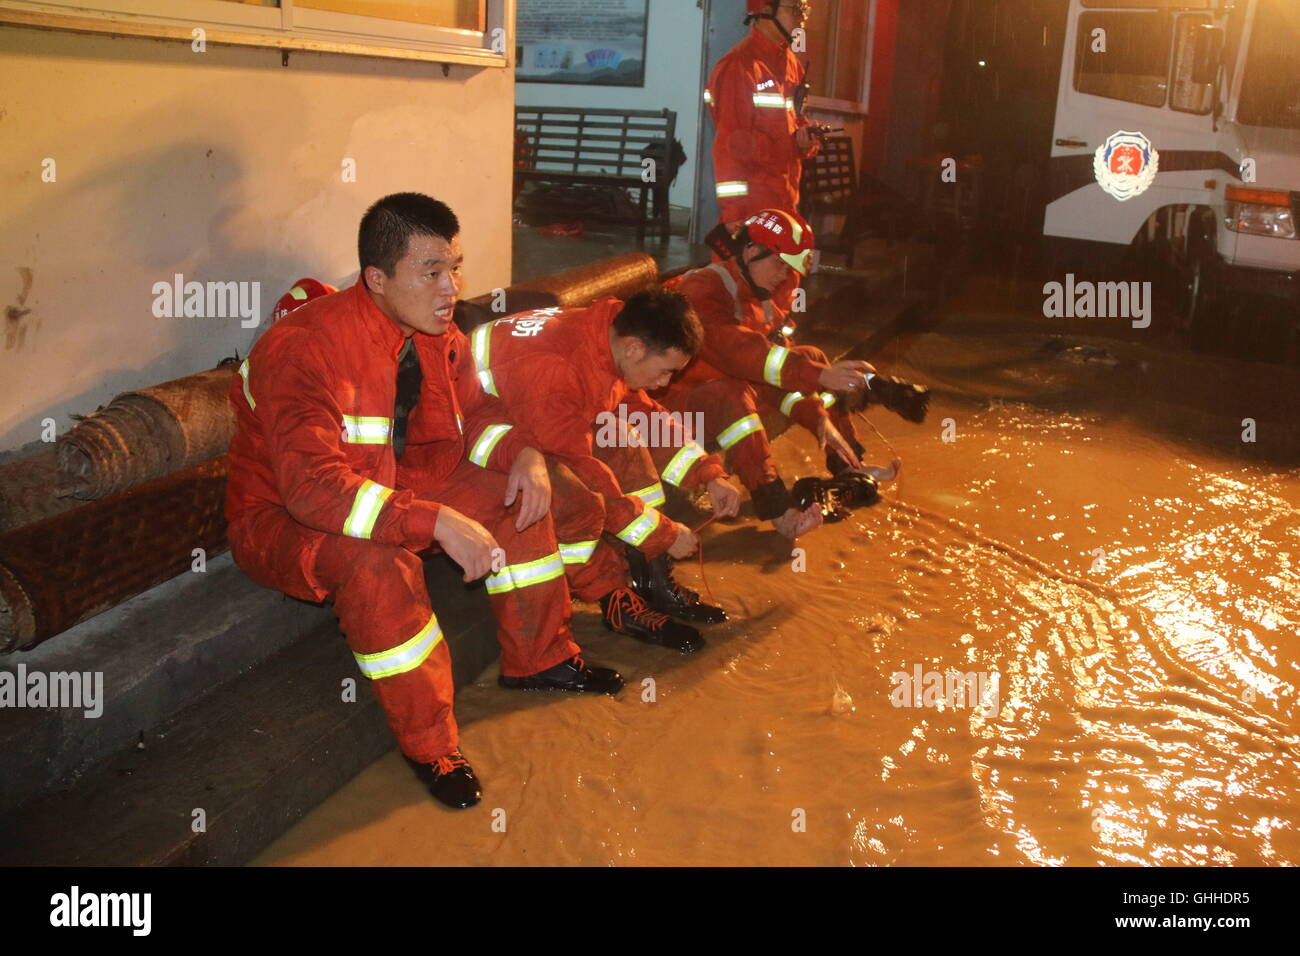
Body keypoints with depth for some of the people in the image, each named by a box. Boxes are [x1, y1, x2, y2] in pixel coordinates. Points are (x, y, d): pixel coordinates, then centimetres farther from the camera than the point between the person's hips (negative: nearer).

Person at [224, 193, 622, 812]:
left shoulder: (437, 334, -5)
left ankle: (537, 660, 10)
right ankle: (429, 745, -20)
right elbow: (313, 487, -38)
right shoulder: (304, 348, -30)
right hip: (282, 518, -7)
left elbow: (476, 412, 9)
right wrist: (437, 521, -44)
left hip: (395, 492, 8)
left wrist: (523, 455, -15)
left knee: (517, 492, -5)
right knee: (376, 563, -39)